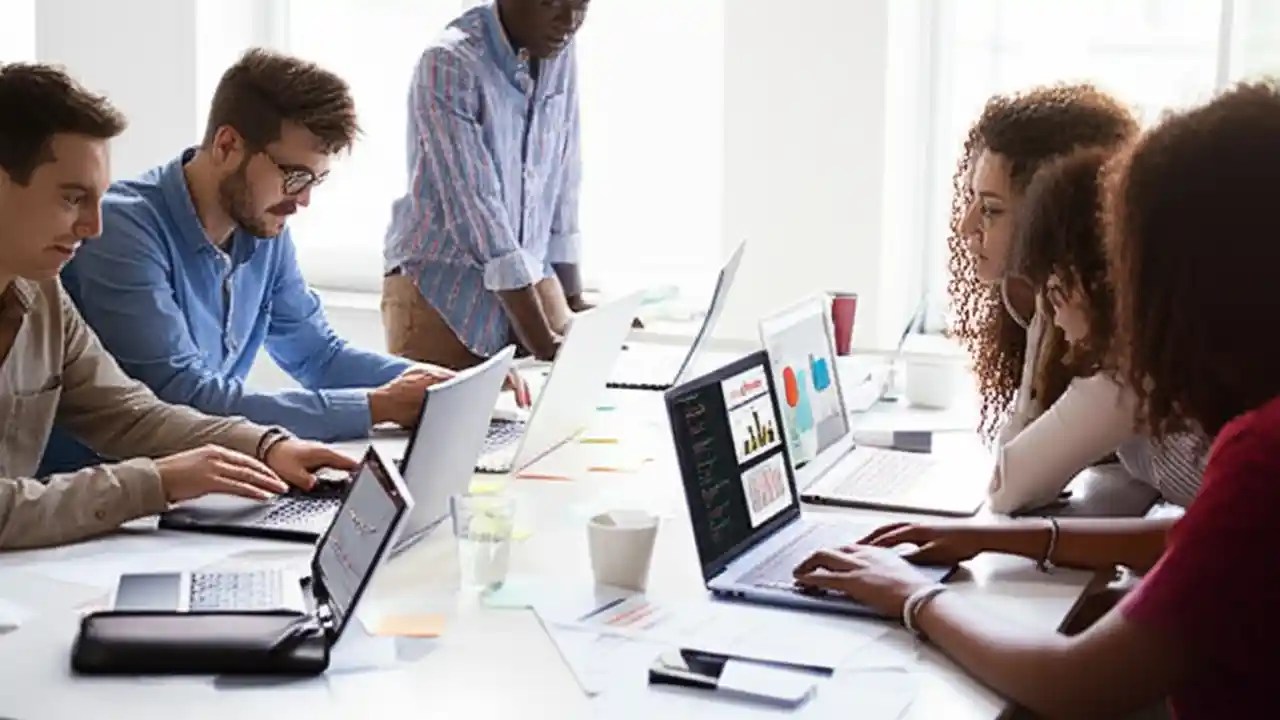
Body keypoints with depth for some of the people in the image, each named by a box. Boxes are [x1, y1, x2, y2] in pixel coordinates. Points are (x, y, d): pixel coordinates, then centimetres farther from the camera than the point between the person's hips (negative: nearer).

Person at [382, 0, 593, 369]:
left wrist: (573, 300, 7)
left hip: (527, 274, 6)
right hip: (440, 289, -5)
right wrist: (542, 342, -28)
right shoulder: (449, 65, -20)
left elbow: (561, 185, 8)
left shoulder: (560, 55, 1)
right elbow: (476, 210, -25)